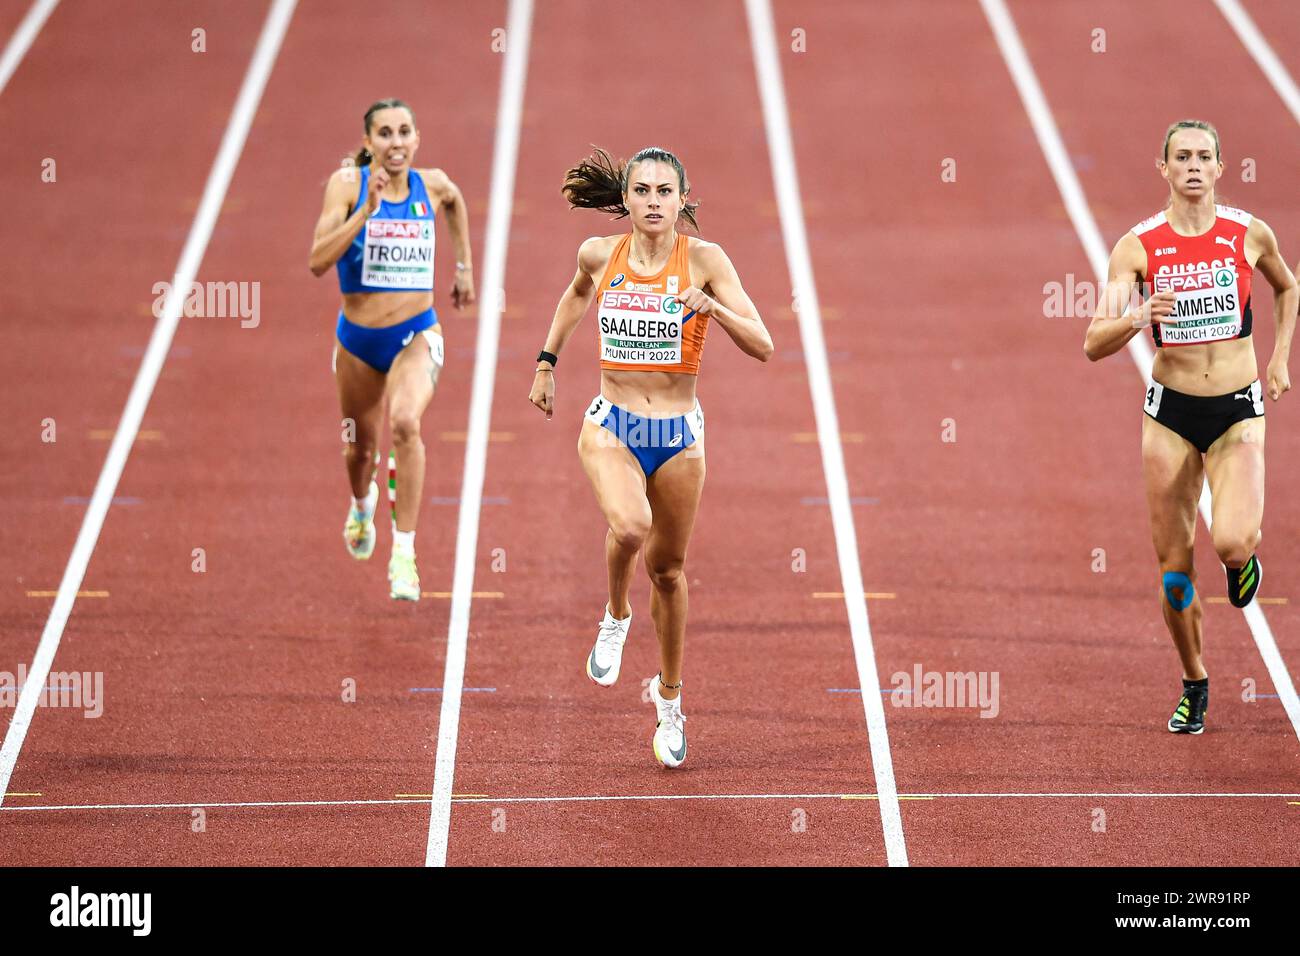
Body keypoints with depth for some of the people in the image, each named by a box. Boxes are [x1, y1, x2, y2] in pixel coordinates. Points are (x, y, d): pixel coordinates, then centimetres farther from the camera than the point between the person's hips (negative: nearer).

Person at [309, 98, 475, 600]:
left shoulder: (432, 185, -3)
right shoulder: (348, 183, -11)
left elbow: (456, 201, 24)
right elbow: (318, 261, -22)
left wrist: (464, 265, 23)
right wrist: (367, 209, -29)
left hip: (416, 336, -1)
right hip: (358, 338, 1)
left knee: (405, 422, -29)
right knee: (360, 446, 18)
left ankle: (404, 551, -25)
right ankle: (362, 503, 56)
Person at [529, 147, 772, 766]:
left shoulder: (704, 260, -10)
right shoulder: (599, 255, -3)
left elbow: (762, 347, -15)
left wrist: (714, 307, -30)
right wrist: (547, 362, 21)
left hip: (678, 435, 0)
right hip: (611, 428, 0)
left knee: (667, 569, 12)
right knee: (629, 526, -30)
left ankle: (669, 696, 34)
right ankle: (615, 615, 2)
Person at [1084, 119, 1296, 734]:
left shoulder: (1250, 234, -3)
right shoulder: (1138, 246, -7)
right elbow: (1093, 345, -11)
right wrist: (1136, 318, -30)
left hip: (1239, 412, -1)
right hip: (1169, 412, 1)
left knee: (1231, 543, -22)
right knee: (1174, 565, 3)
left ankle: (1244, 553, 17)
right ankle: (1194, 685, 24)